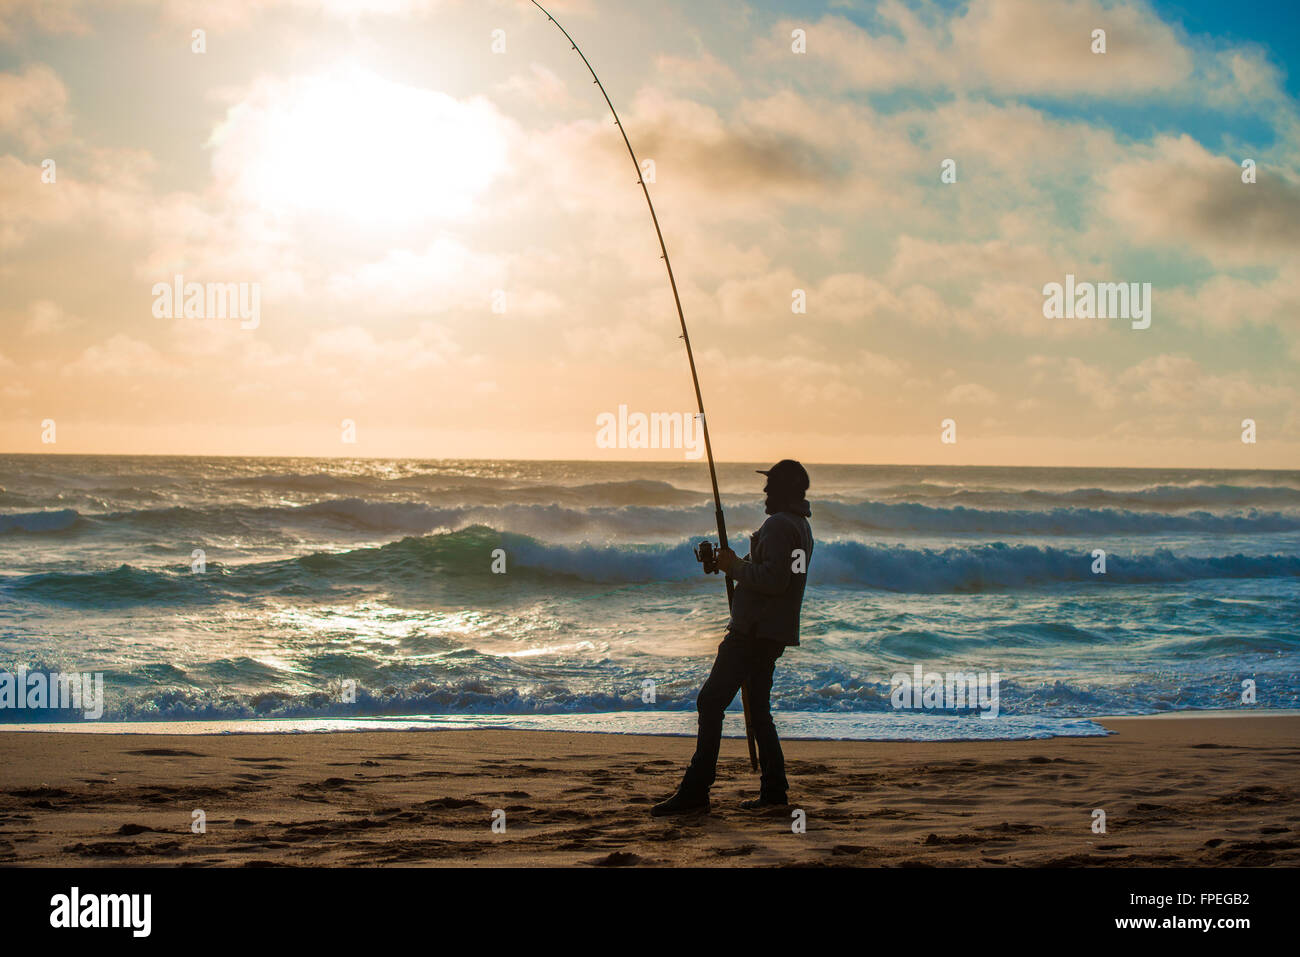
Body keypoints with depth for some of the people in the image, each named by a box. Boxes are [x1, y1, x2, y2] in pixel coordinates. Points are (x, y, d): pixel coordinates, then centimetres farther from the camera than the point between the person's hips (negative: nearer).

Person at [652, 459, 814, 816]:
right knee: (758, 709, 15)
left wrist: (735, 566, -12)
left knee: (710, 703, -10)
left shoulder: (779, 525, -14)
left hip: (755, 632, -11)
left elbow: (773, 580, -24)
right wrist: (739, 565, 16)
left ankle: (695, 792, -12)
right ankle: (774, 790, 14)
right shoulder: (801, 526, 19)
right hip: (774, 634, 11)